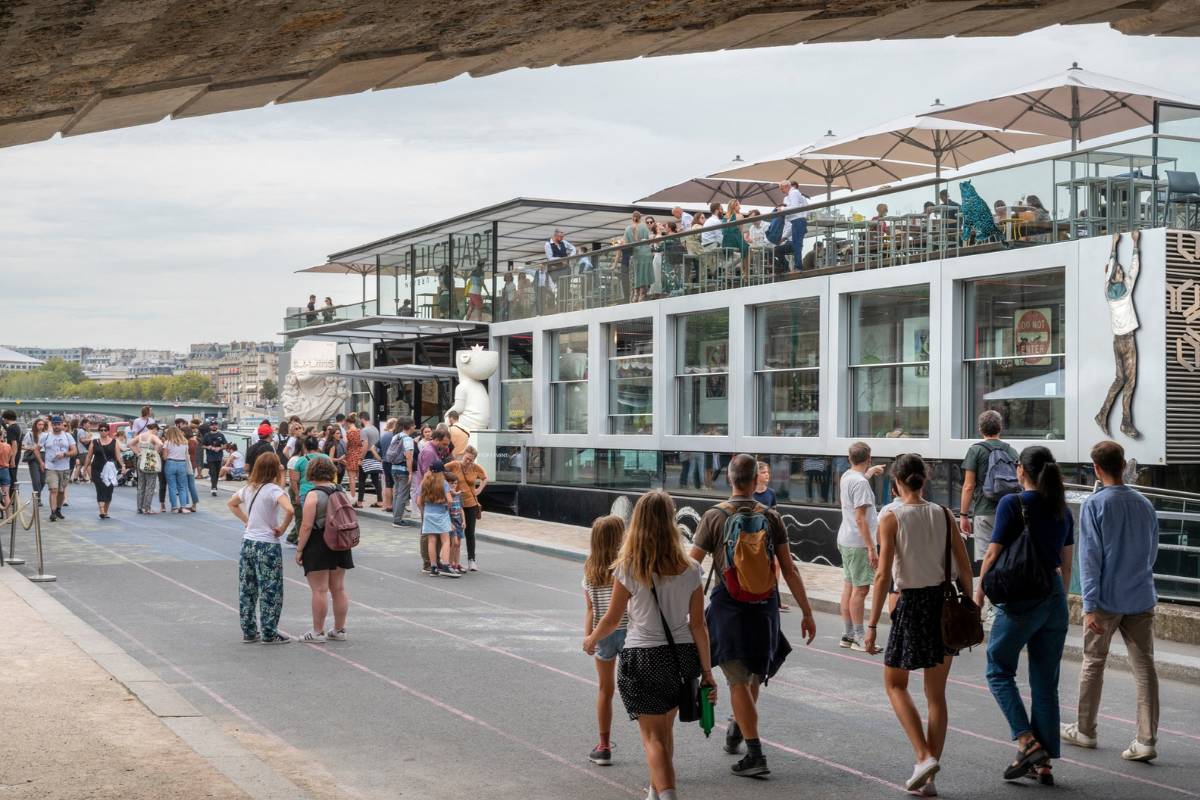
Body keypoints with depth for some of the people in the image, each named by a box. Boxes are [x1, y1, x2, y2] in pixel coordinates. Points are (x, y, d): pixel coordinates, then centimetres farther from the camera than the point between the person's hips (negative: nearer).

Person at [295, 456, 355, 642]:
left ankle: (317, 632, 2)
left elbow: (307, 526, -17)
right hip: (340, 546, 7)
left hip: (318, 545, -7)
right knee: (338, 588, 11)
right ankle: (339, 630, 17)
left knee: (319, 590, -3)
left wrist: (299, 549, -11)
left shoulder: (313, 495, -13)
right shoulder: (341, 492, 6)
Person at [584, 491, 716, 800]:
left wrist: (591, 640, 18)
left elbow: (612, 619, -2)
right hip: (682, 655, 4)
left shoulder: (628, 569, -10)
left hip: (642, 657, -3)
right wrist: (707, 673, 4)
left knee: (653, 737, 2)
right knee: (665, 729, 22)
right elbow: (698, 626, -3)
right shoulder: (690, 570, -4)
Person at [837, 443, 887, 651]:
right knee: (860, 589, -6)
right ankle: (859, 638, -3)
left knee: (849, 586, 13)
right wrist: (871, 548, -22)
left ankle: (847, 635, 19)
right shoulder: (861, 483, -19)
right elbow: (860, 518, -23)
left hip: (845, 540, 10)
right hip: (858, 543, -10)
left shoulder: (846, 476, 9)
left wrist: (870, 472, 50)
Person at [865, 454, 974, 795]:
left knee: (895, 684, 15)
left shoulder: (892, 518, -8)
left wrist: (872, 625, -9)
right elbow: (965, 568, 3)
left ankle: (924, 757, -2)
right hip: (945, 601, 4)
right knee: (937, 694, 12)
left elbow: (883, 575, -13)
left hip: (912, 603, -4)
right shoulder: (943, 514, 3)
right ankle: (928, 779, 14)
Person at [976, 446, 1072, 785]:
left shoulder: (1012, 504, -11)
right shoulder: (1062, 509, 7)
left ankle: (1027, 742, -3)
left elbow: (993, 554, -11)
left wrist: (979, 592, 1)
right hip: (1055, 599, 6)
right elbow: (1066, 565, 13)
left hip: (1020, 600, -6)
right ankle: (1043, 763, 12)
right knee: (1045, 682, 10)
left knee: (999, 670, 11)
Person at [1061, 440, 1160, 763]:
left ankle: (1085, 731, 25)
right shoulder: (1145, 505, 6)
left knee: (1093, 664, 12)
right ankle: (1147, 740, -2)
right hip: (1142, 599, 4)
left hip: (1107, 600, -3)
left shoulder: (1094, 505, -10)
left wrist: (1090, 605, -14)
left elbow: (1090, 557, -14)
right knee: (1144, 667, 3)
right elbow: (1152, 552, 16)